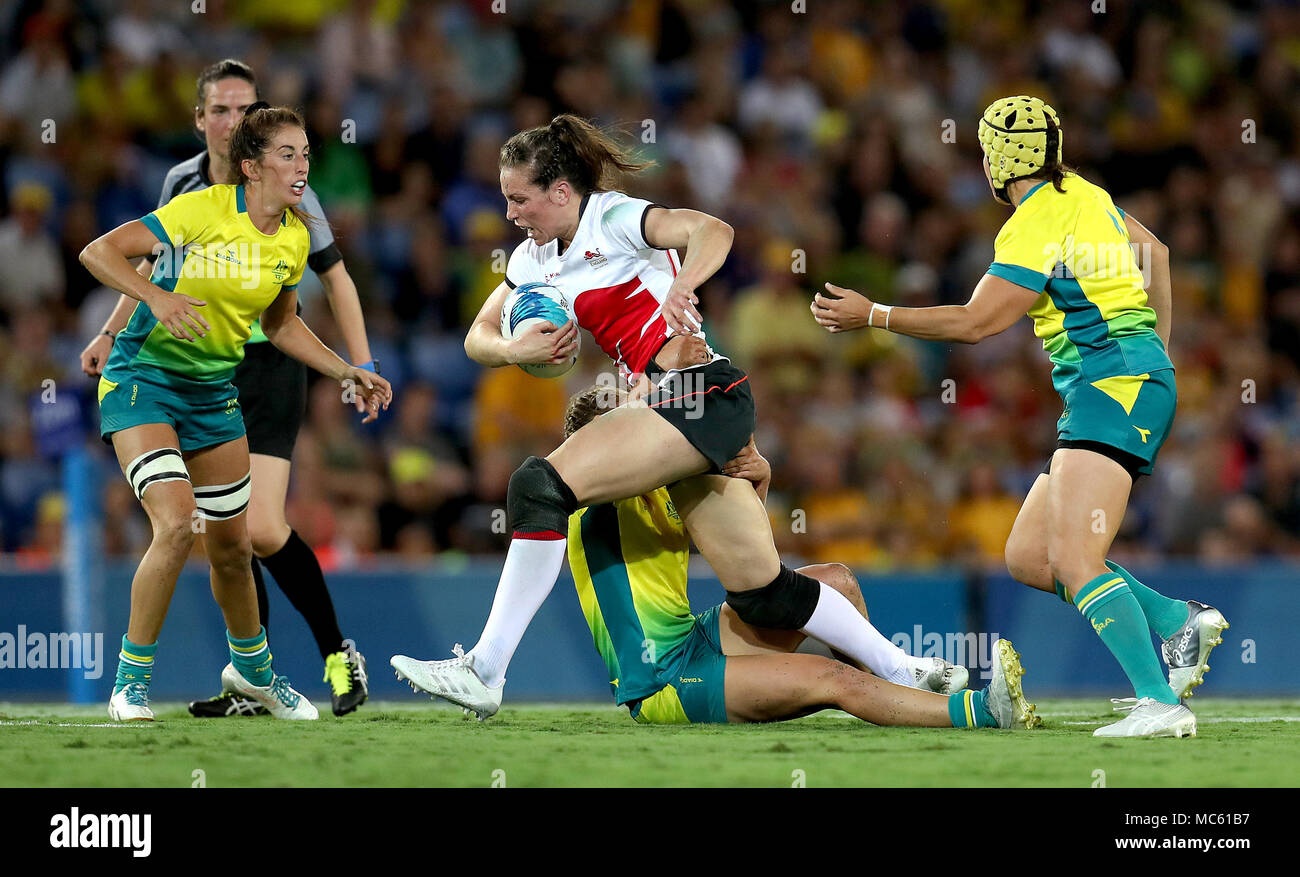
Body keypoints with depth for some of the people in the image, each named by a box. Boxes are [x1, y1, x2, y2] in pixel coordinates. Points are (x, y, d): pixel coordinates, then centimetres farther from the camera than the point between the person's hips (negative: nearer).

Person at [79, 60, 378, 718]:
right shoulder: (180, 184, 4)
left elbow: (335, 277, -1)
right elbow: (153, 262, 22)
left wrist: (363, 366, -7)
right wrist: (110, 335, 21)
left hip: (270, 371, -5)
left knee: (262, 530, -17)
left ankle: (339, 656, -1)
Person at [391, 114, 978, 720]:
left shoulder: (614, 218, -6)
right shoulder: (535, 259, 19)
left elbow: (712, 230, -21)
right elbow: (478, 338, 21)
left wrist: (681, 286, -41)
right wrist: (515, 349, -2)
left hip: (703, 395, -10)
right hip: (681, 416, 10)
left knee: (540, 486, -21)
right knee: (761, 591, 7)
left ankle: (483, 673, -24)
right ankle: (904, 675, 16)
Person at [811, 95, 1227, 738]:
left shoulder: (1034, 230, -13)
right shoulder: (1085, 196, 15)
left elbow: (974, 323, -14)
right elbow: (1154, 252, 30)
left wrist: (872, 316, -5)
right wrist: (1158, 350, 36)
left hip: (1114, 389, -10)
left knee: (1073, 559, -22)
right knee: (1027, 557, 9)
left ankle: (1160, 703, -32)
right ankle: (1178, 621, 6)